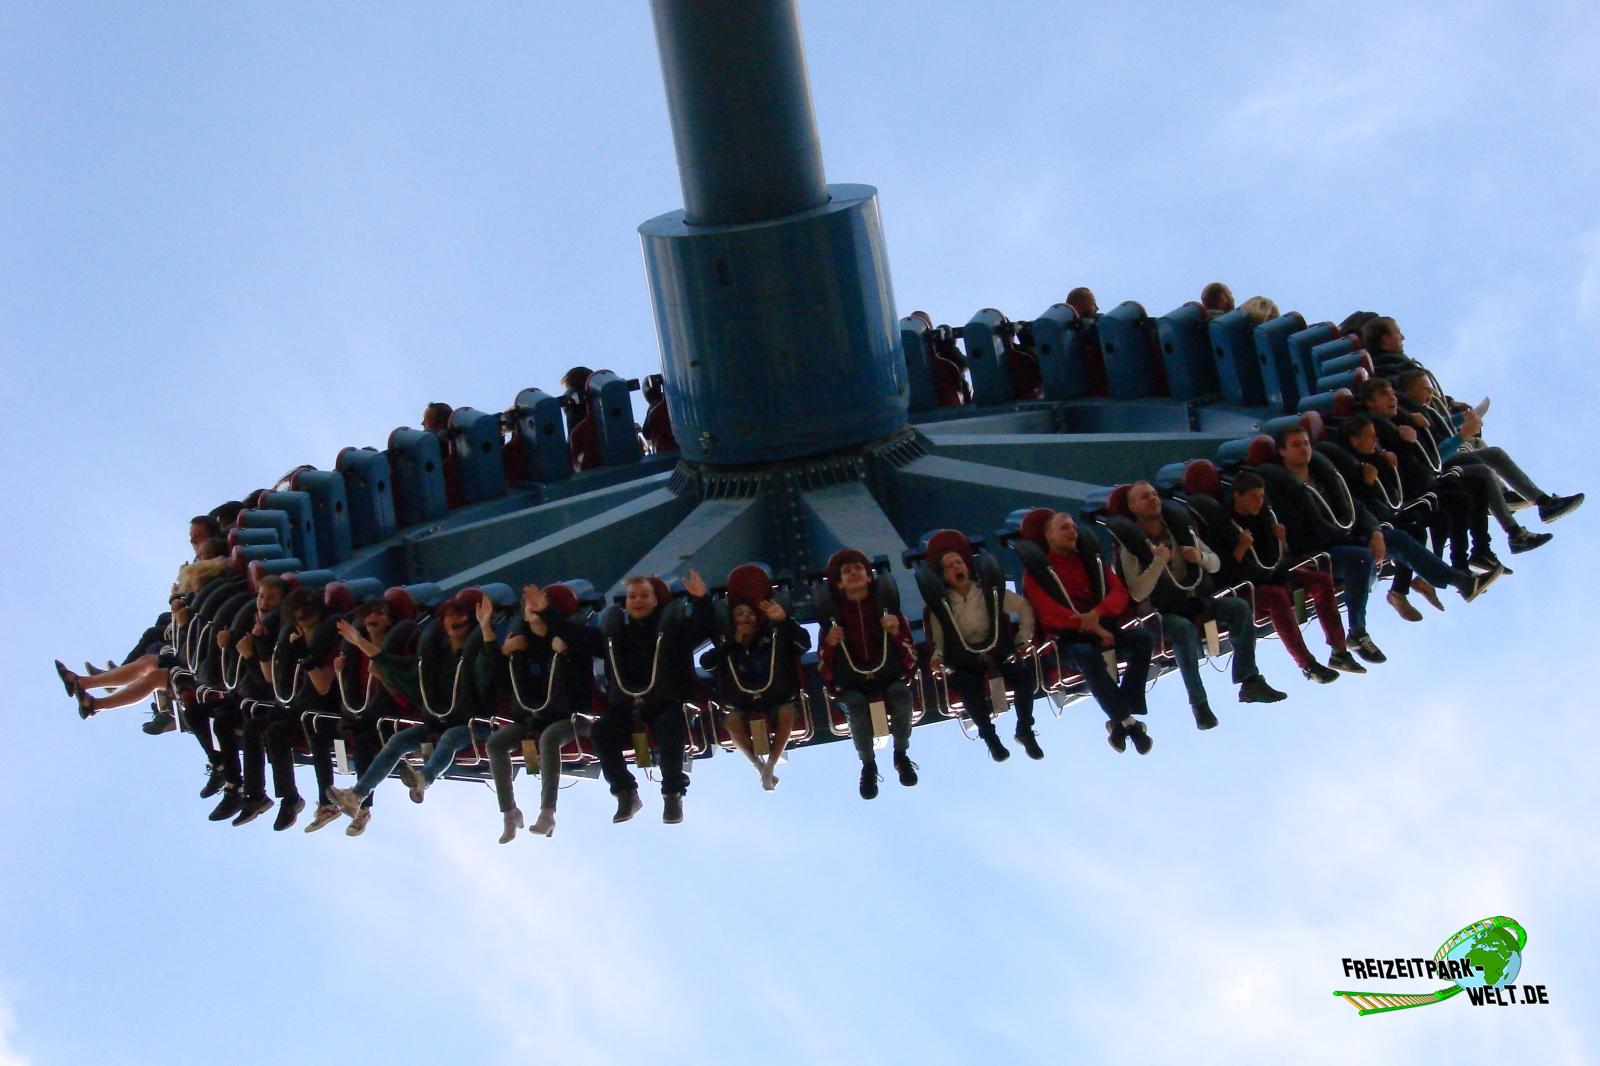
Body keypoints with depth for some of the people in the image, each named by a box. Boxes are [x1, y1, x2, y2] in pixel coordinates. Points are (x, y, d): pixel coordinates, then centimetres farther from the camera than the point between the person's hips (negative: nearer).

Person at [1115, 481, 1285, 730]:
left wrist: (1201, 557, -12)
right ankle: (1198, 703, -31)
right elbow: (1137, 594, -20)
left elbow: (1215, 564, 11)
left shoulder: (1179, 526, 6)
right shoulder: (1130, 544, -10)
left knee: (1240, 607, -16)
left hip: (1195, 600, 6)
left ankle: (1249, 682, -12)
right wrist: (1158, 562, -29)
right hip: (1161, 612, -5)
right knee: (1185, 629, -37)